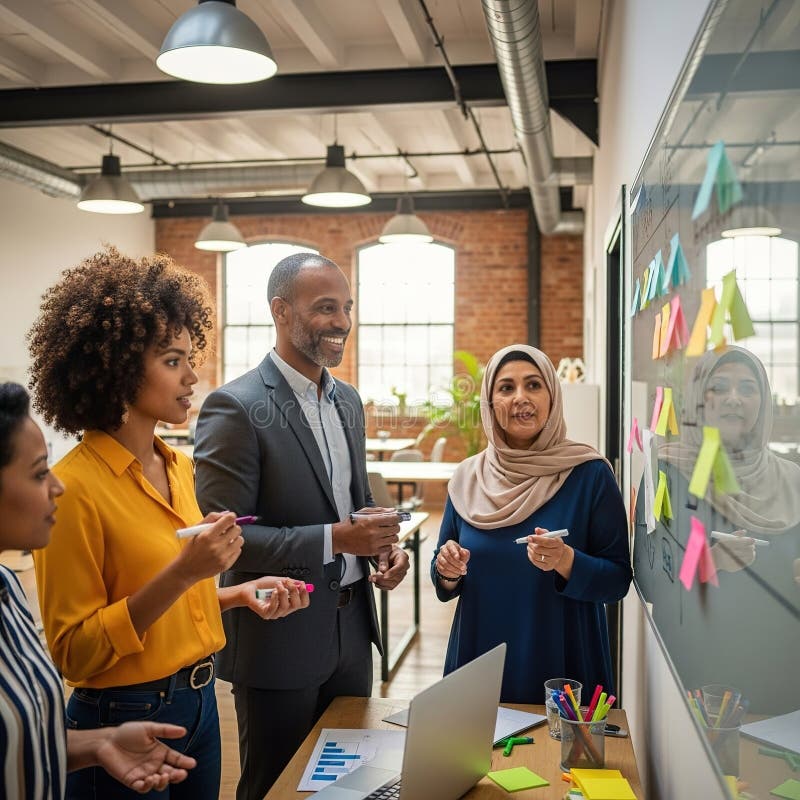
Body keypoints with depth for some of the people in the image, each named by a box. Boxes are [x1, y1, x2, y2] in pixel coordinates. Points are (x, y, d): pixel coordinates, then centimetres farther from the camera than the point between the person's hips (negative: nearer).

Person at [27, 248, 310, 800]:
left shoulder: (180, 468, 3)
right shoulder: (74, 487, -20)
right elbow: (73, 651, -17)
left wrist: (239, 595, -2)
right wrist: (181, 572, -26)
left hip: (200, 701, 7)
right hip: (126, 719, -7)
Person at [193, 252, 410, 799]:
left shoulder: (348, 400, 7)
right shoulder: (235, 407, -17)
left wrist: (383, 542, -3)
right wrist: (335, 540, -25)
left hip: (351, 630, 7)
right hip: (279, 639, -7)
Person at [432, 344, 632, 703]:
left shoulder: (590, 474, -10)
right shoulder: (468, 477, 0)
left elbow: (617, 580, -9)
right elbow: (444, 580, 9)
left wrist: (567, 562, -26)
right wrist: (448, 573, -12)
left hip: (562, 664, -3)